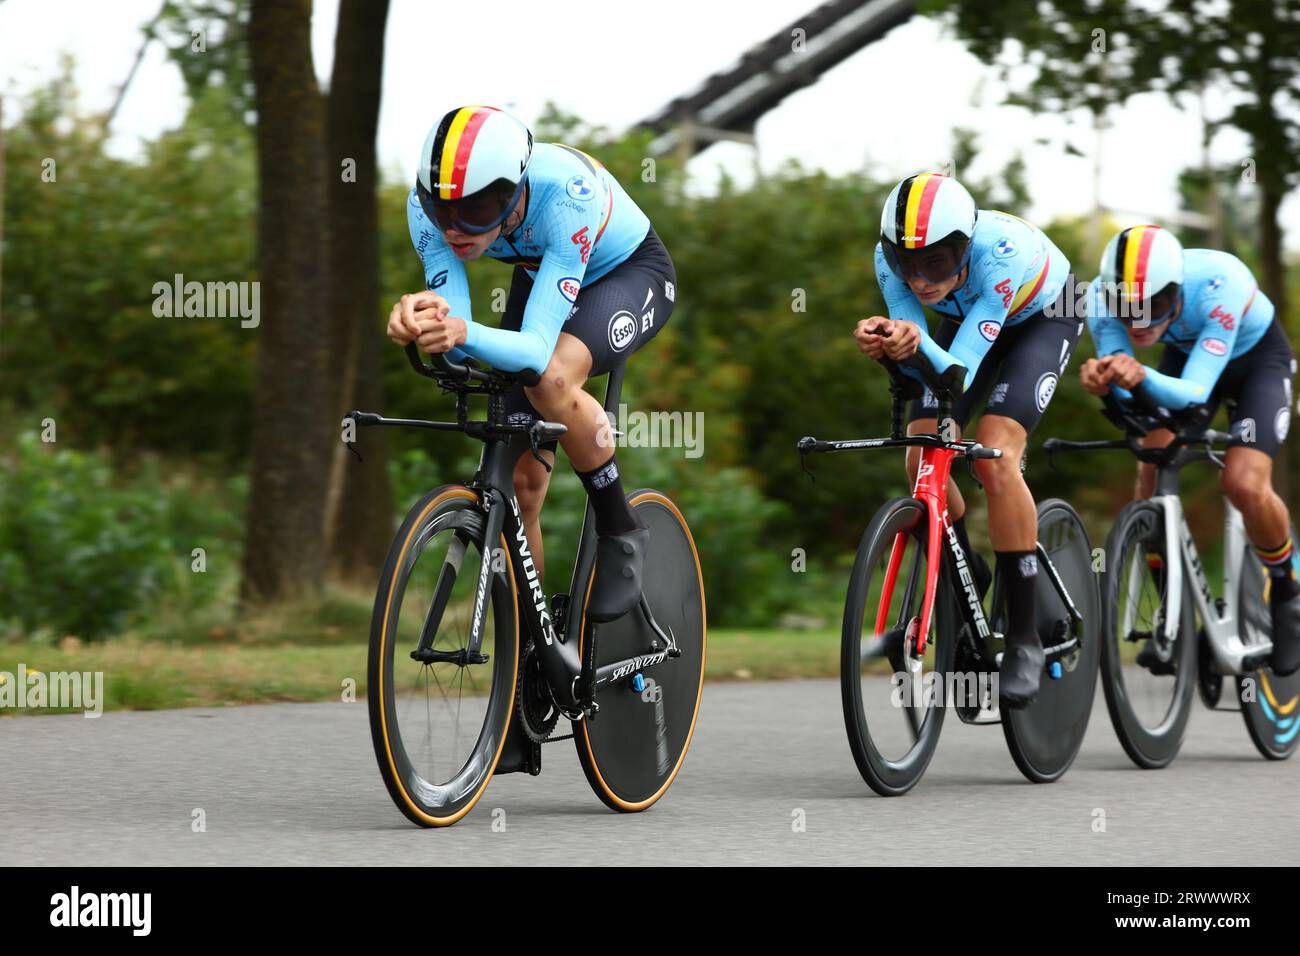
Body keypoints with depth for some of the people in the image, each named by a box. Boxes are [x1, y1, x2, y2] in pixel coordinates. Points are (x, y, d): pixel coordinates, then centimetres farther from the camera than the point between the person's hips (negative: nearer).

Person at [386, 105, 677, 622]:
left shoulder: (564, 194, -41)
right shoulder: (428, 206, -28)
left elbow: (537, 348, -45)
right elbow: (455, 329, -32)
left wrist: (467, 333, -65)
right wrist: (424, 317, -55)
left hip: (631, 271, -5)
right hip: (539, 277, 5)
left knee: (551, 377, -36)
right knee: (519, 484, -5)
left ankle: (621, 535, -15)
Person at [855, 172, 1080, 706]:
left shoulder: (1000, 252, -41)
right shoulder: (892, 258, -28)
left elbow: (960, 371, -40)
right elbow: (913, 357, -29)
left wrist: (919, 344, -61)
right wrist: (888, 344, -51)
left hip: (1043, 316, -5)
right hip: (968, 318, 5)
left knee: (994, 455, -24)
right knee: (922, 459, -14)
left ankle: (1025, 640, -18)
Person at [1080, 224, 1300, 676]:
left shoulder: (1220, 283, -41)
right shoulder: (1103, 296, -30)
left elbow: (1195, 391, -42)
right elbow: (1122, 395, -32)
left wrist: (1142, 377, -62)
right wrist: (1103, 380, -56)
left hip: (1256, 356, -4)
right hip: (1185, 354, 4)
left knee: (1243, 484, -22)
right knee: (1152, 468, -19)